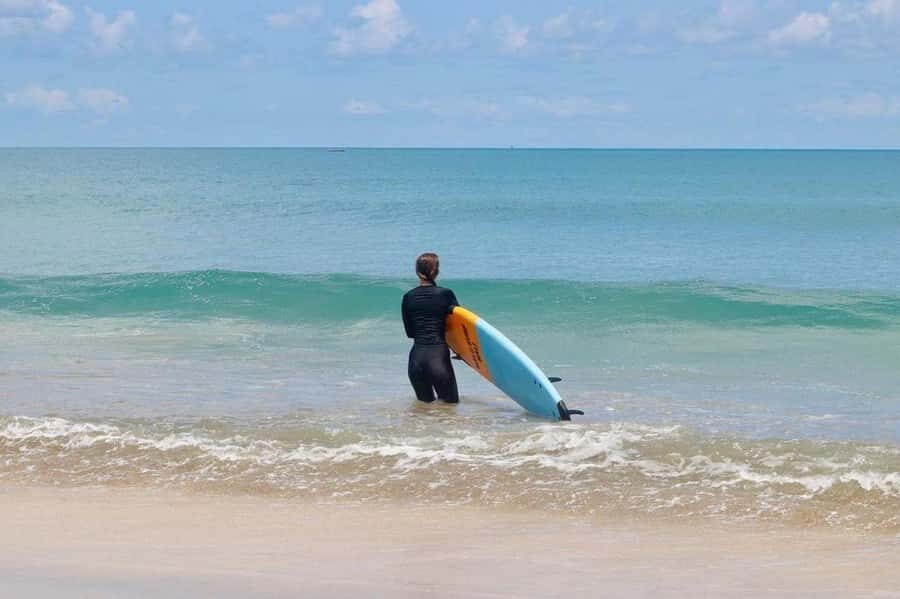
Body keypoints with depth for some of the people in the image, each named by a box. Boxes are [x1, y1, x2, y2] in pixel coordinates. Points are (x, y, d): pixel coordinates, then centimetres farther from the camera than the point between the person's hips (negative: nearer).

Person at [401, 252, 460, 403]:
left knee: (425, 403, 20)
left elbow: (409, 332, 12)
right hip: (438, 355, -3)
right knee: (451, 402, 9)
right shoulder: (445, 294, -4)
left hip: (416, 357, 3)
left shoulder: (408, 298, 6)